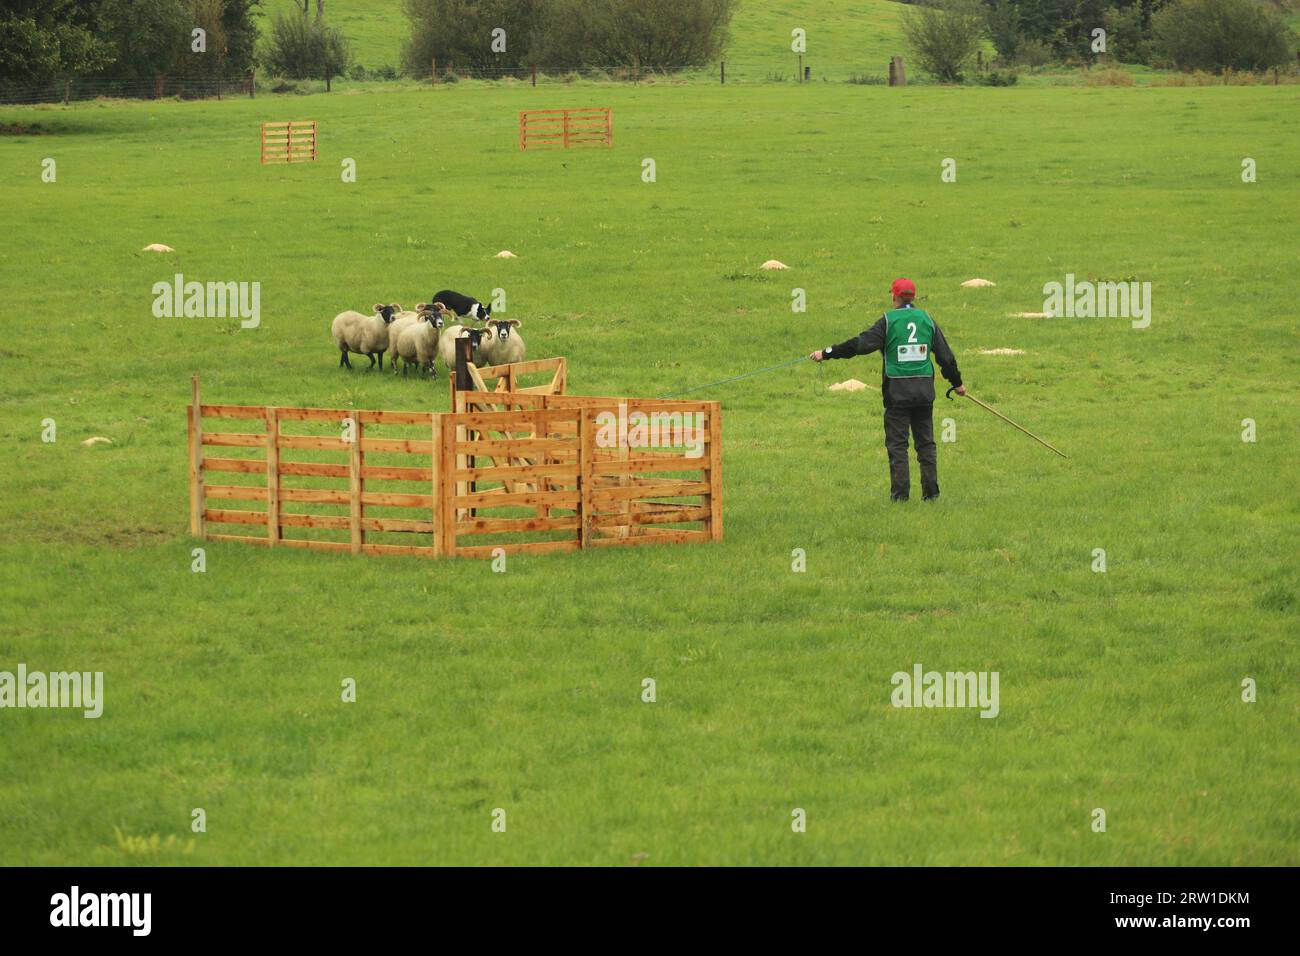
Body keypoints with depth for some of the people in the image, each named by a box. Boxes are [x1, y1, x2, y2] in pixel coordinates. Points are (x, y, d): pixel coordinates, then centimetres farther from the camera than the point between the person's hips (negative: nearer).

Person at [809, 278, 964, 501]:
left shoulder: (888, 321, -6)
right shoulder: (927, 320, 6)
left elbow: (861, 344, -14)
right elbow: (946, 355, 12)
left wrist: (827, 353, -9)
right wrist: (957, 383, 25)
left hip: (897, 391, -4)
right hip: (924, 389, 4)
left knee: (897, 443, 1)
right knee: (926, 442, 10)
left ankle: (900, 493, -3)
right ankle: (931, 491, 9)